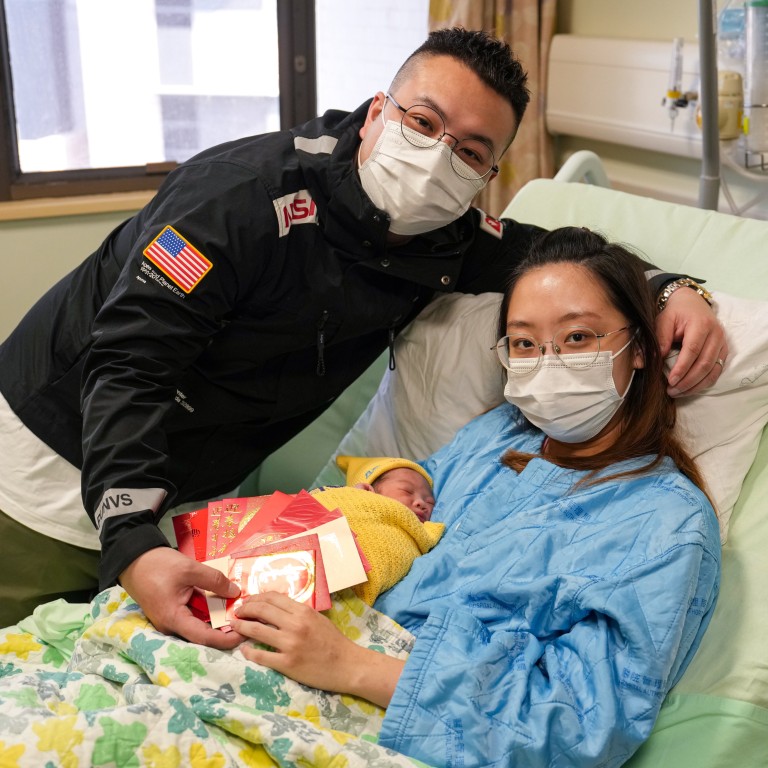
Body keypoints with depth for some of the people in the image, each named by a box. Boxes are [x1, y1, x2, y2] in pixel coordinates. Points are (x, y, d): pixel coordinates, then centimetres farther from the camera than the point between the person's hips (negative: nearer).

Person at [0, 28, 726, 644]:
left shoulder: (449, 243, -7)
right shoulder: (250, 190, -27)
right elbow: (127, 361, -30)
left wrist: (674, 290, -13)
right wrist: (132, 543, -41)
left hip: (188, 495, 5)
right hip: (61, 465, -5)